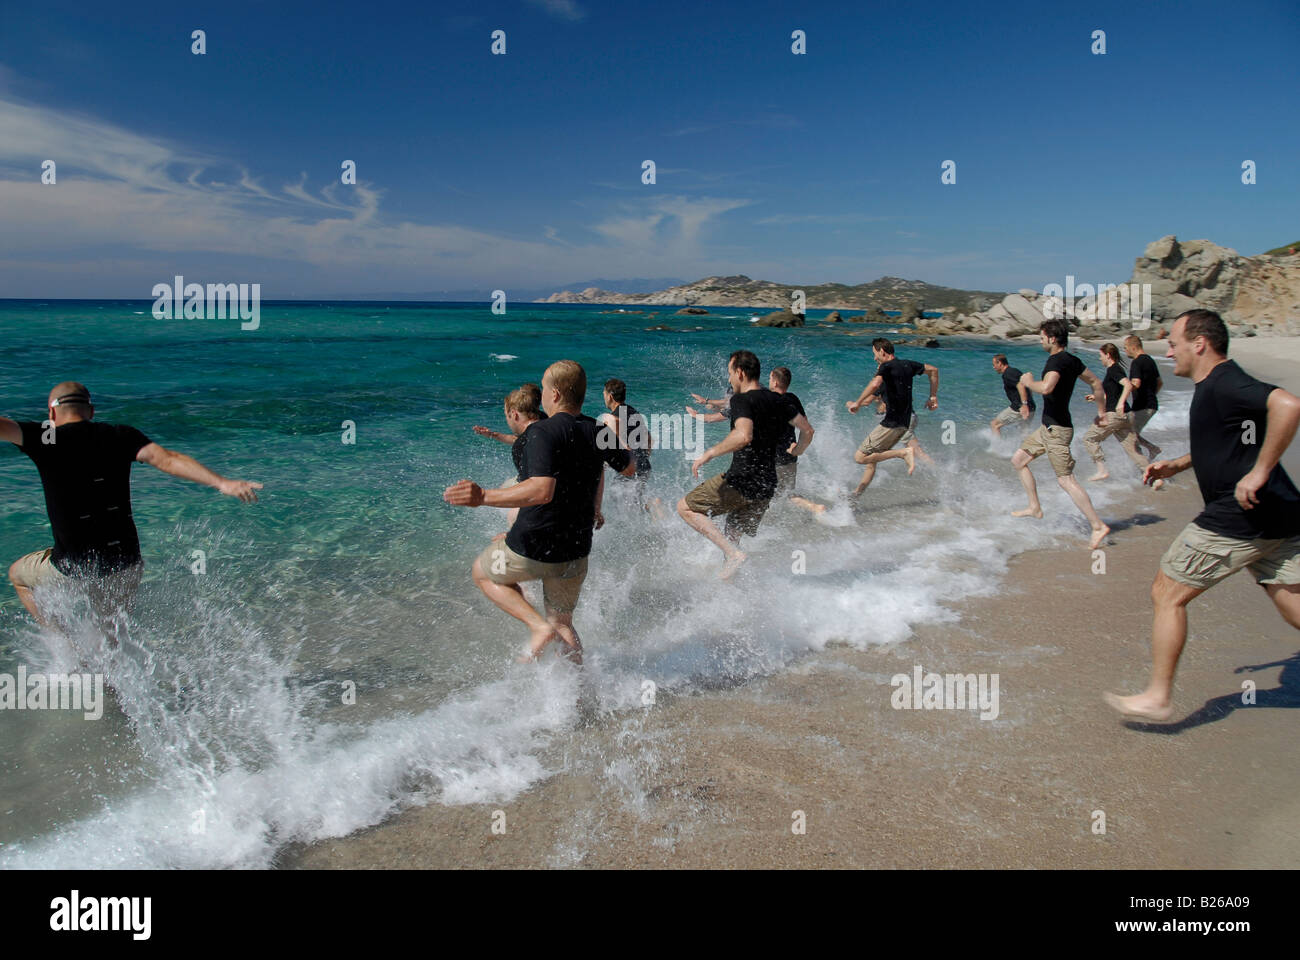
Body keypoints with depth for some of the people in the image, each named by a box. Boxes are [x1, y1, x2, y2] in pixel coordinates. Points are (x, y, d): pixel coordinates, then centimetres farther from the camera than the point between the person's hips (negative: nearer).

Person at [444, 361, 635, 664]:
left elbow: (542, 491, -34)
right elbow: (630, 470, 20)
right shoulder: (599, 432, 1)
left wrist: (484, 497, -36)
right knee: (563, 624, 25)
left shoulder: (543, 432, -19)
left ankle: (538, 626, 5)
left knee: (481, 572, 24)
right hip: (576, 554, 6)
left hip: (531, 550, -6)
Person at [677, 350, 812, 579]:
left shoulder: (741, 400, -12)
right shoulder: (777, 401, 11)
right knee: (733, 535, 22)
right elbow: (807, 430, 18)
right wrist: (796, 452, 37)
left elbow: (744, 436, -31)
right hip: (766, 487, 8)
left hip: (741, 481, -8)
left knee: (685, 507, 3)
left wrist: (709, 453, -22)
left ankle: (733, 553, -9)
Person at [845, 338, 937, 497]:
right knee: (871, 459, 14)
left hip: (891, 423, -9)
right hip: (904, 423, 9)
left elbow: (875, 384, -31)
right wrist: (933, 397, 27)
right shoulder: (907, 365, 14)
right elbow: (933, 370, 24)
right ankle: (857, 493, 14)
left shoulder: (886, 367, -10)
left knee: (860, 457, -9)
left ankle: (904, 452, -15)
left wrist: (857, 403, -23)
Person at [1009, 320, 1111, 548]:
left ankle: (1098, 526, -7)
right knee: (1019, 460, 17)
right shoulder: (1072, 360, 11)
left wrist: (1029, 382, -16)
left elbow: (1046, 387, -37)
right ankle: (1035, 508, 24)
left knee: (1066, 480, -10)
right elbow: (1096, 382, 20)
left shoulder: (1057, 361, -19)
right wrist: (1102, 411, 28)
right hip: (1050, 427, 10)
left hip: (1057, 429, -10)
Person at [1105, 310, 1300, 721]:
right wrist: (1178, 465, 22)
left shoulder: (1222, 385, -15)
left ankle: (1158, 697, 9)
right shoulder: (1223, 385, 17)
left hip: (1239, 517, -10)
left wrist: (1259, 472, -29)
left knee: (1167, 594, 1)